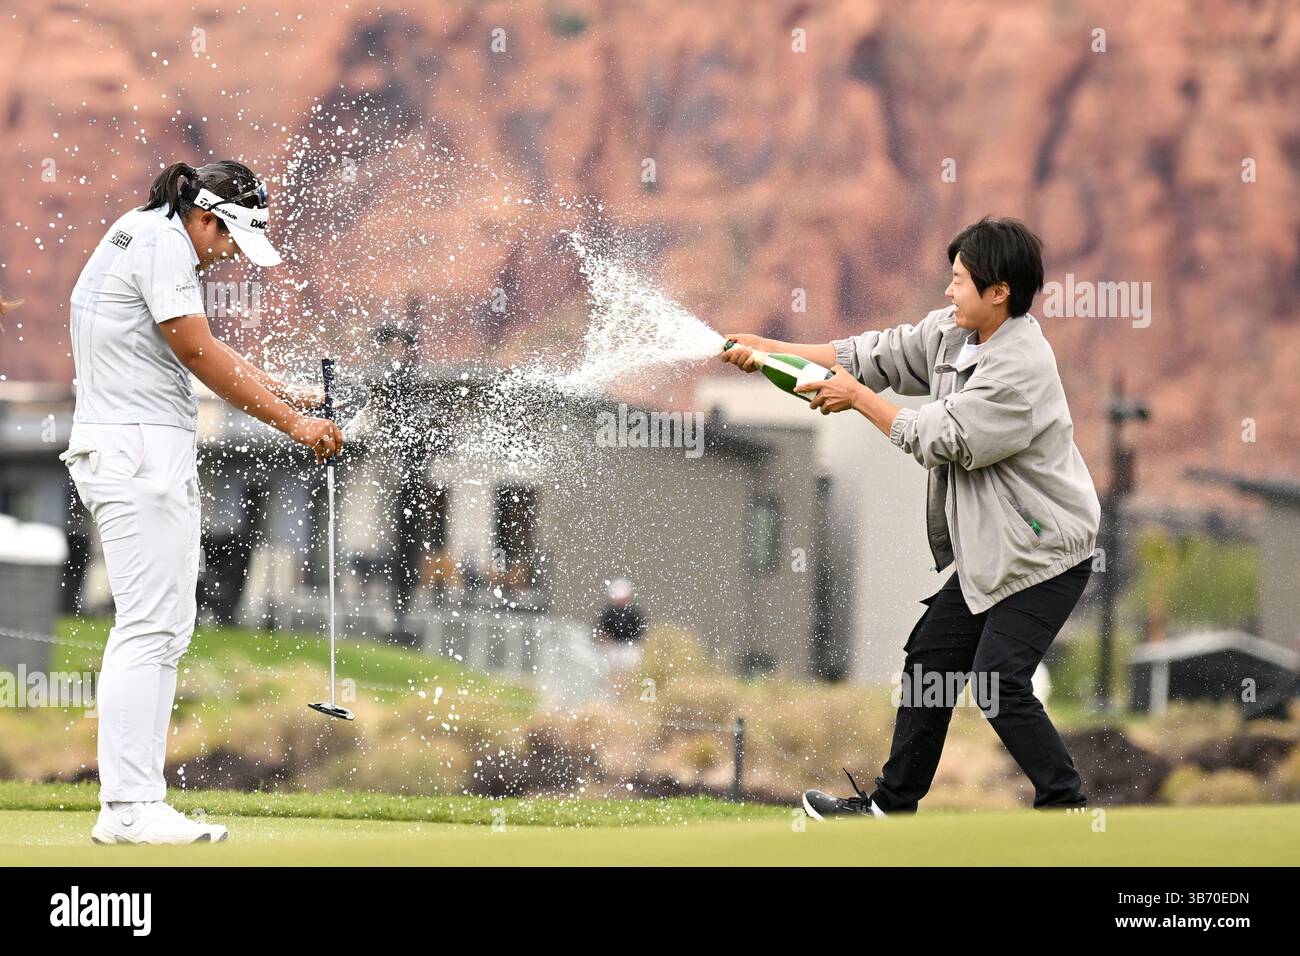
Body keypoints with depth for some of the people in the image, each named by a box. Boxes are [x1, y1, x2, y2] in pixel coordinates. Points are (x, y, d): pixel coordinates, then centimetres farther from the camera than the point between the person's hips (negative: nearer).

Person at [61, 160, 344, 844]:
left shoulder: (145, 238, 22)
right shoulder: (162, 242, -10)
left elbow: (207, 353, 24)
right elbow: (198, 354, -14)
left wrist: (286, 395, 12)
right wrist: (290, 423, -9)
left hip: (147, 455, 11)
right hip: (140, 451, -11)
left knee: (164, 630, 10)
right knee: (150, 626, -13)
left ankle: (131, 802, 8)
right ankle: (129, 807, -16)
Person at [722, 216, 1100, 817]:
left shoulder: (1022, 367, -25)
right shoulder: (951, 333, 3)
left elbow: (941, 440, -23)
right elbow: (877, 356, 12)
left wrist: (857, 398, -14)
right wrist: (769, 350, 8)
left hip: (1044, 554, -10)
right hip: (988, 552, 10)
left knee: (999, 682, -17)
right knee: (931, 657, 15)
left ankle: (1067, 807, -8)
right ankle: (892, 803, 26)